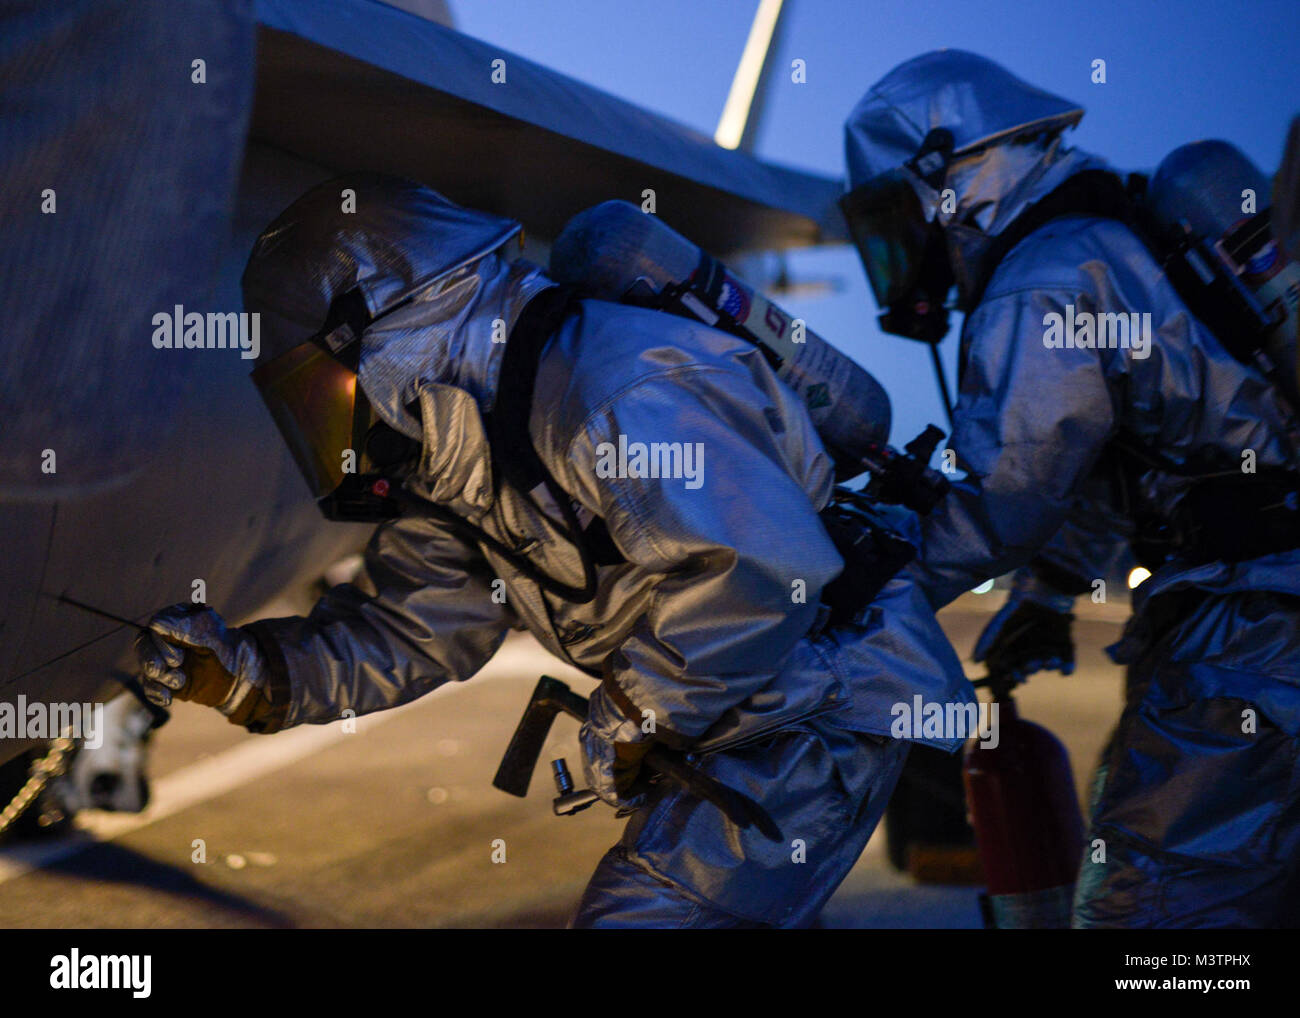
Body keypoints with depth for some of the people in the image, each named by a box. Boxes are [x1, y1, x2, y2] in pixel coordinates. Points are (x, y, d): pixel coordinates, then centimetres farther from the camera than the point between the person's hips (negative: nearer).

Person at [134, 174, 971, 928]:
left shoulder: (617, 392, -28)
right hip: (730, 722, 10)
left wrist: (638, 717, -22)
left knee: (646, 914, -15)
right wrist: (251, 673, -7)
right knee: (631, 908, 22)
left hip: (828, 703, -10)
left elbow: (760, 570, -35)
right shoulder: (463, 454, 6)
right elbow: (414, 634, 7)